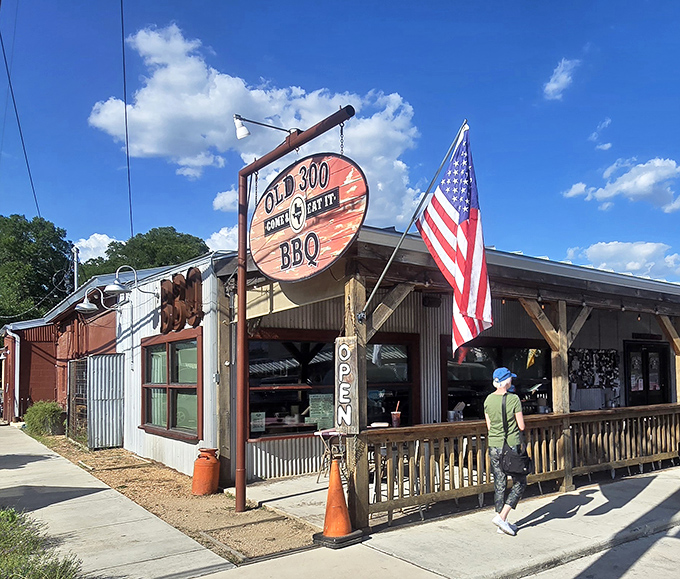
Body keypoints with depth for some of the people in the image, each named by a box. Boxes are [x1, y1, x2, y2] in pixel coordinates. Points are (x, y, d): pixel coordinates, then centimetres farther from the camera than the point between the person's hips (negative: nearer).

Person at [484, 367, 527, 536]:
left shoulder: (488, 400, 2)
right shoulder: (514, 399, -13)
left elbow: (489, 426, 8)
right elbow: (521, 426, -9)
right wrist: (514, 421, 9)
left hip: (494, 447, 5)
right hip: (511, 447, -5)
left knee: (499, 485, 12)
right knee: (520, 483, 10)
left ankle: (502, 522, 19)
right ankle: (501, 516, -1)